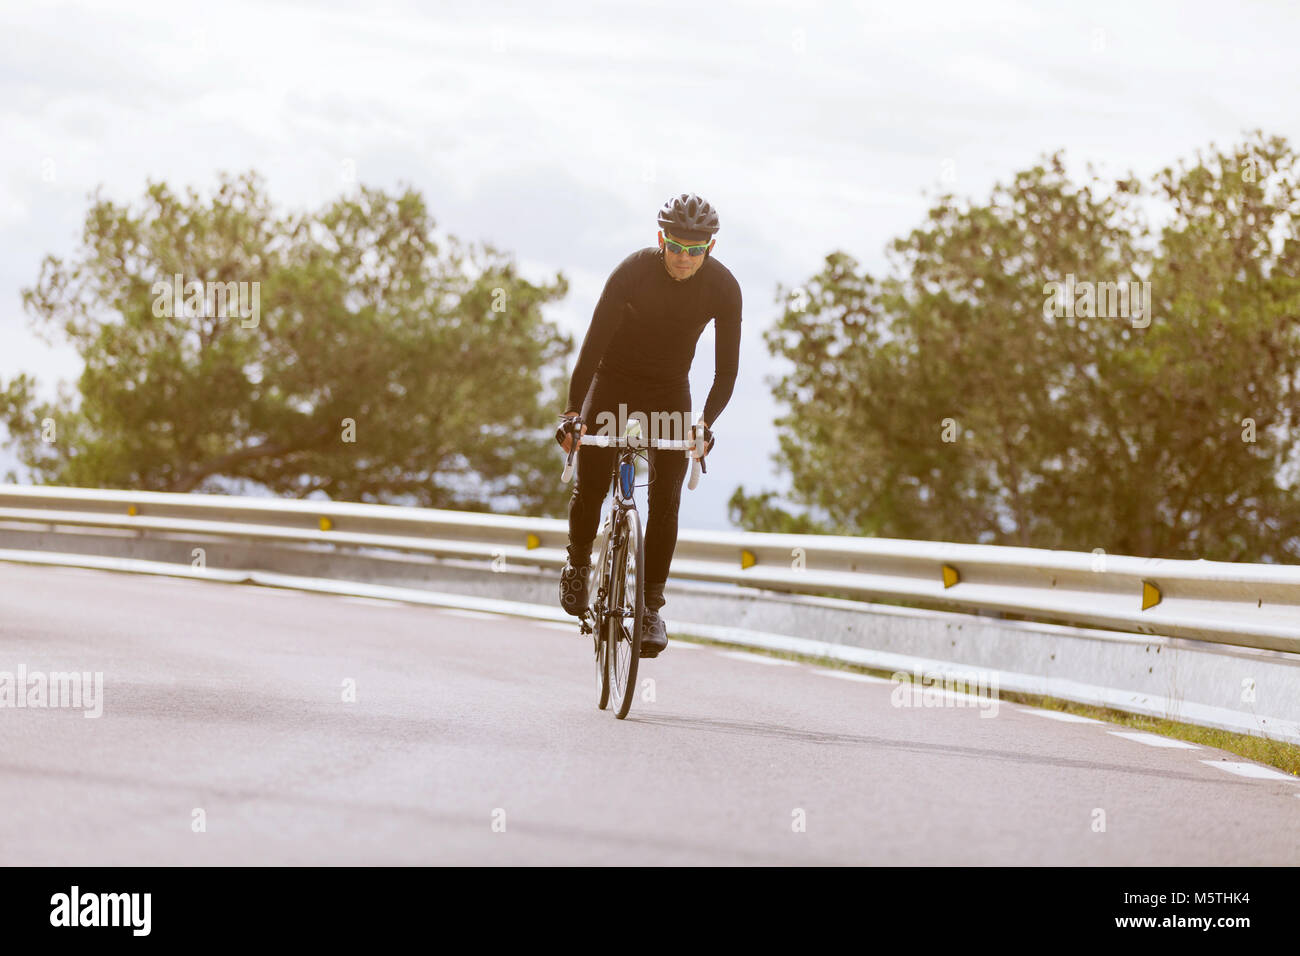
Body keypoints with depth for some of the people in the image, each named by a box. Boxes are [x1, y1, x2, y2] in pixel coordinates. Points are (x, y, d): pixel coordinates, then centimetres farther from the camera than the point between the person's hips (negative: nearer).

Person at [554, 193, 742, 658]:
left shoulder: (723, 287, -19)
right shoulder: (633, 271, -25)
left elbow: (727, 367, -16)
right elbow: (594, 341, -27)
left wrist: (706, 421, -32)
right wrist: (573, 410, -36)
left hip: (669, 392, 1)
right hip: (614, 380, -1)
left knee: (666, 497, -11)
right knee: (590, 488, -12)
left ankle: (651, 606, -4)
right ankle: (578, 563, 18)